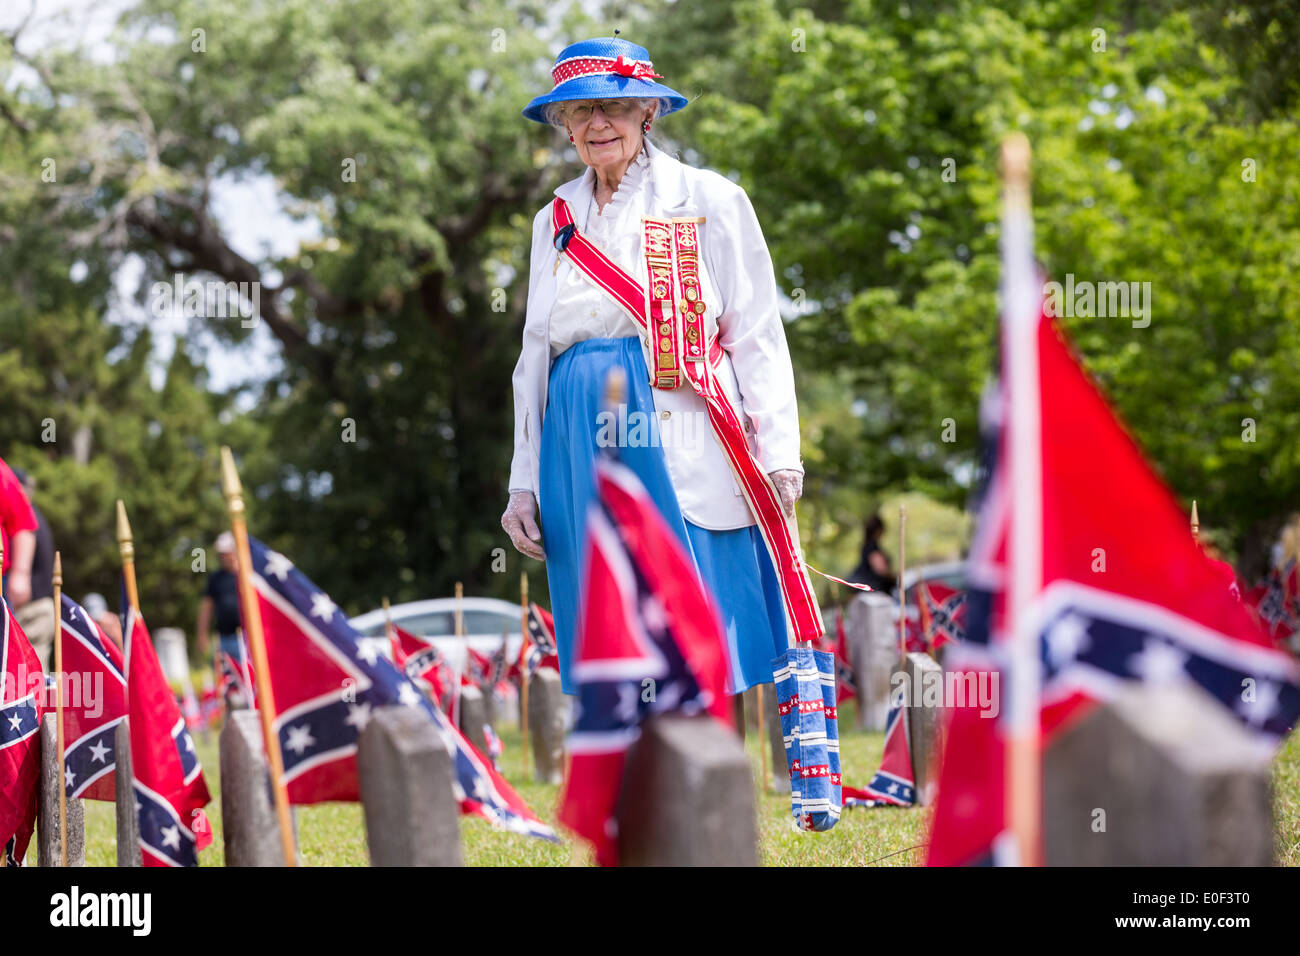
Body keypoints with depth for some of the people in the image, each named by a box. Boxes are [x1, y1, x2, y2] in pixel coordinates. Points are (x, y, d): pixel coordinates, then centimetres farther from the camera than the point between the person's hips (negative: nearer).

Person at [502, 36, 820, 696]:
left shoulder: (708, 201, 5)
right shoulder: (555, 221, 18)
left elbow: (757, 337, 2)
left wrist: (778, 456, -8)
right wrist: (523, 483, 15)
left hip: (683, 444, -4)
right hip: (583, 456, 4)